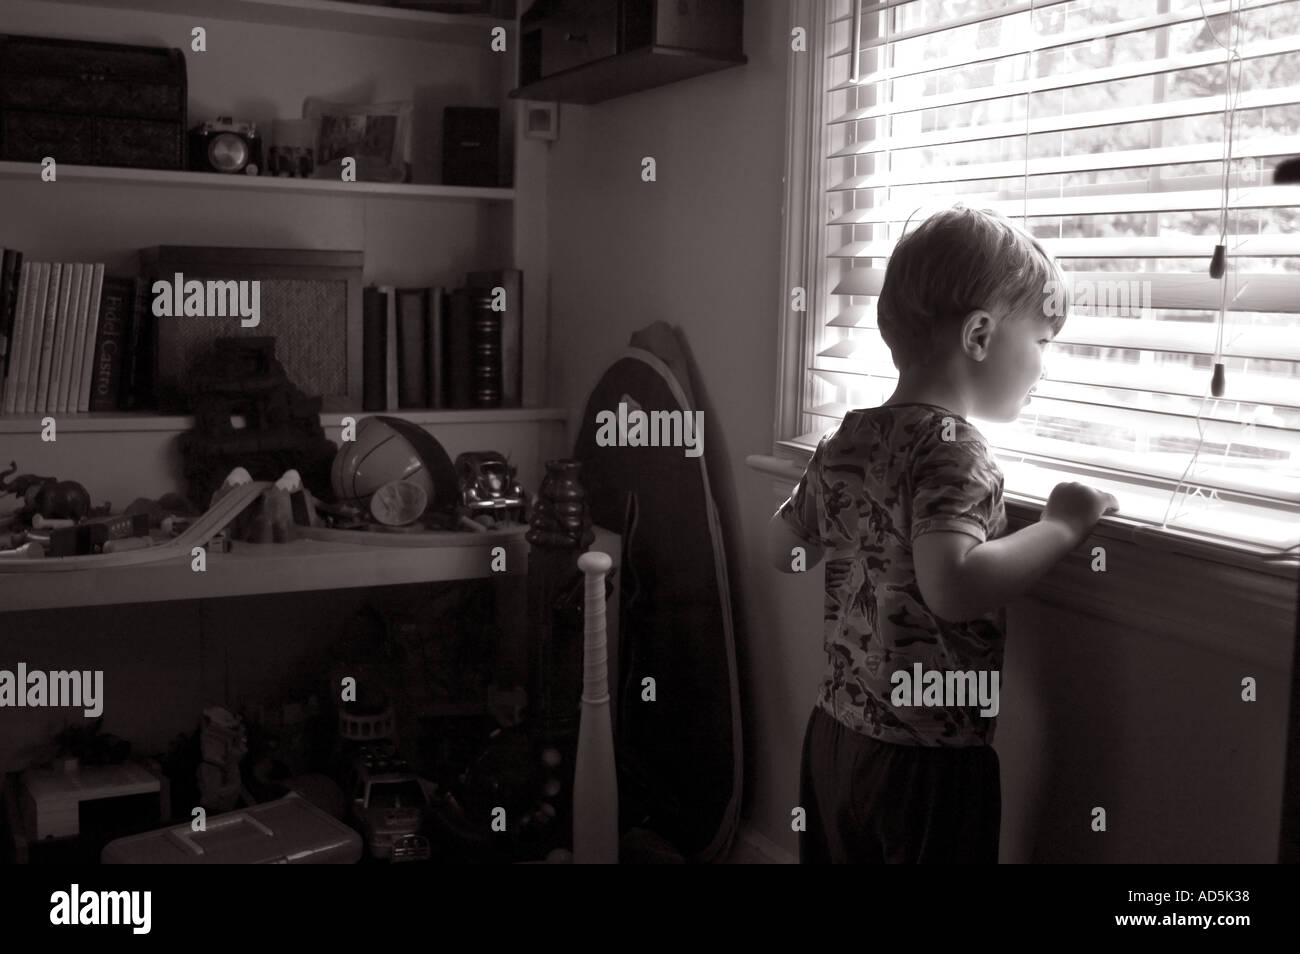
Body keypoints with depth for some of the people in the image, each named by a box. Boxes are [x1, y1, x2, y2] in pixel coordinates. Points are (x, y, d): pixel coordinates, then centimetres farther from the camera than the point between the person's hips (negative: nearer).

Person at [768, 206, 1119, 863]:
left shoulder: (846, 440, 5)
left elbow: (782, 549, 15)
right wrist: (1061, 526, -21)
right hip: (928, 759, -8)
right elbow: (952, 584, -34)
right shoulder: (952, 446, -19)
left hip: (832, 735, 8)